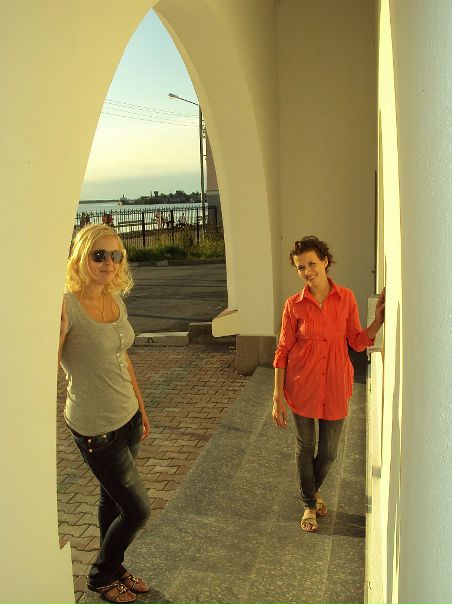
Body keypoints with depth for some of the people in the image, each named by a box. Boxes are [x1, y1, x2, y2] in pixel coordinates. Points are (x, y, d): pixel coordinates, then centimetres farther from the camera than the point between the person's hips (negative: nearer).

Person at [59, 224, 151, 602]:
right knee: (137, 510, 5)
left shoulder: (117, 301, 2)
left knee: (112, 499, 22)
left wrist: (141, 408, 18)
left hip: (128, 419, 7)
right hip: (96, 429, -7)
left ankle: (114, 570, 44)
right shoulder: (66, 307, -22)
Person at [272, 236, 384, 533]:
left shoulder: (346, 297, -4)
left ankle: (314, 488, 46)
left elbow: (357, 340, 3)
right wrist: (278, 396, -8)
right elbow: (283, 351, -5)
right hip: (302, 386, -1)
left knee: (329, 452, 13)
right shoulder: (294, 305, -8)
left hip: (335, 386, 2)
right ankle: (310, 505, 37)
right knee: (305, 447, 13)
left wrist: (379, 320, -14)